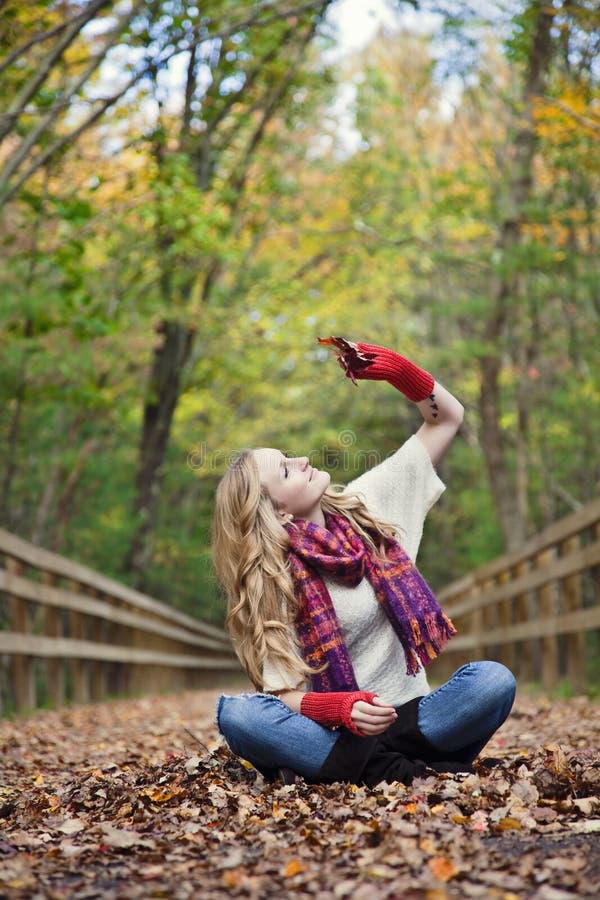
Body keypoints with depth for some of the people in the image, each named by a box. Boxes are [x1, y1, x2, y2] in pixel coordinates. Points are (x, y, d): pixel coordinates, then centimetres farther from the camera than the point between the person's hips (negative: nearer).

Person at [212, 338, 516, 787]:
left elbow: (448, 418, 10)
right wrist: (340, 709, -33)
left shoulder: (364, 506, 5)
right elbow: (284, 694, -12)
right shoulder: (272, 584, -6)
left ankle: (355, 767, -23)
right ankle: (408, 771, -31)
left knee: (493, 680, -26)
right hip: (334, 729, -2)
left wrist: (398, 369, -7)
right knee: (236, 714, -32)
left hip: (408, 716, 2)